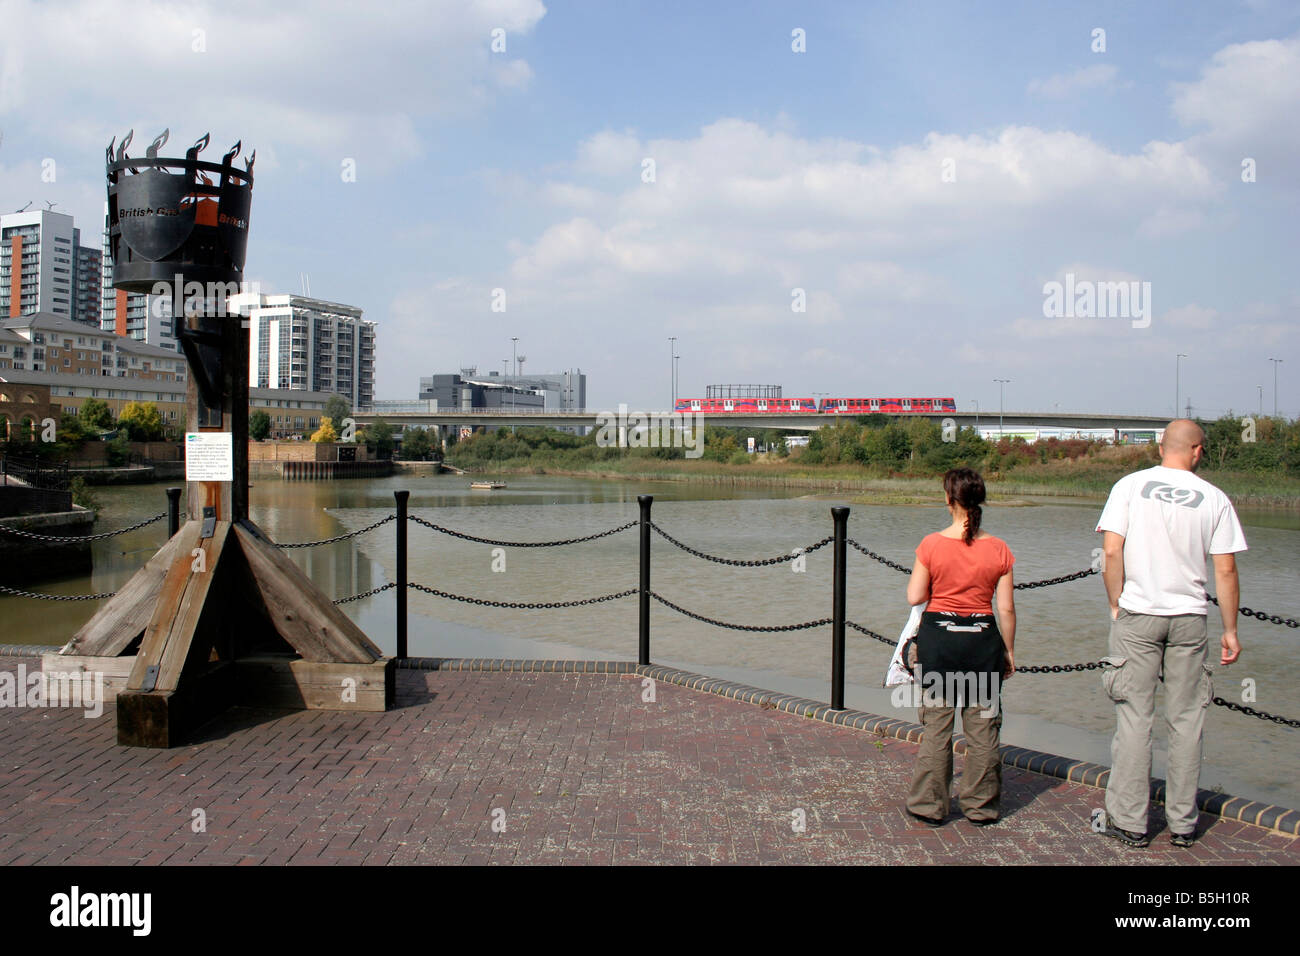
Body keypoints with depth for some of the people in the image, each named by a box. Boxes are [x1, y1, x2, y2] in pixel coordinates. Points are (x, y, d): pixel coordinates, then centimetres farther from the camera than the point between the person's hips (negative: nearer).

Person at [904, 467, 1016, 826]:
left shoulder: (932, 544, -9)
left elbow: (914, 596, -5)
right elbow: (1006, 608, -1)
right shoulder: (998, 549, -4)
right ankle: (981, 806, 21)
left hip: (938, 635, -1)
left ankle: (929, 805, 16)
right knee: (983, 726, 11)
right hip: (982, 638, 1)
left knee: (936, 726, 9)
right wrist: (1009, 650, 10)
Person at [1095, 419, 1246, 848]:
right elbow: (1225, 570, 0)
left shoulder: (1131, 485, -3)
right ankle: (1183, 823, 17)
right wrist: (1230, 630, 9)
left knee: (1134, 717, 3)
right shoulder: (1214, 498, 1)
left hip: (1137, 616, -1)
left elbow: (1111, 550, -11)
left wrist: (1116, 605, 1)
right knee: (1186, 720, 9)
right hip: (1189, 618, 1)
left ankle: (1129, 821, 8)